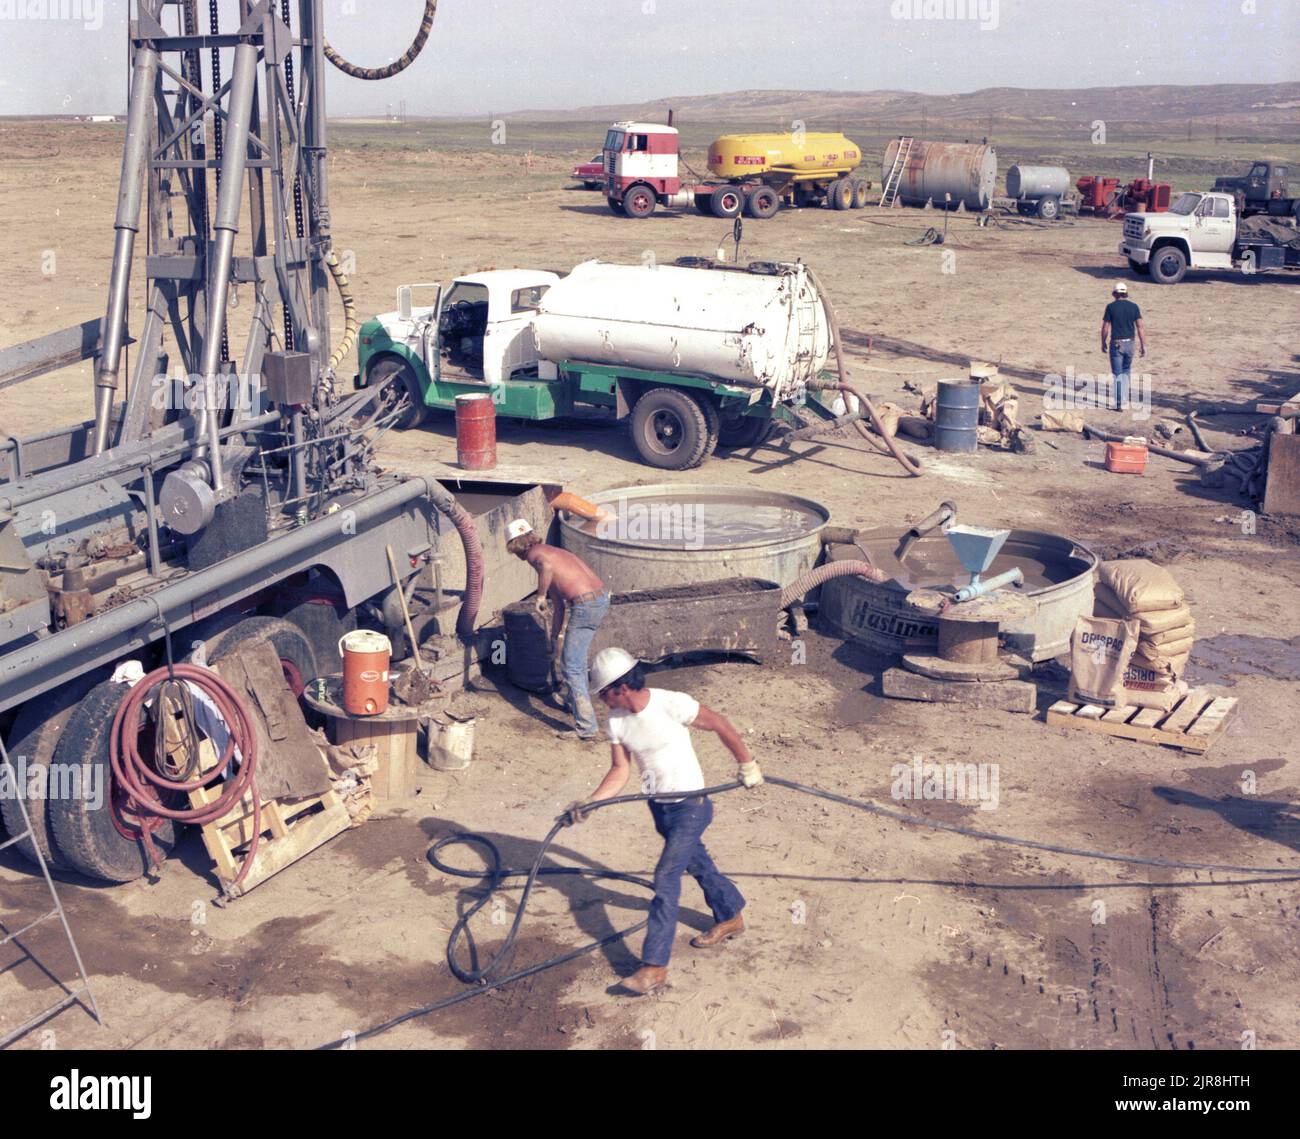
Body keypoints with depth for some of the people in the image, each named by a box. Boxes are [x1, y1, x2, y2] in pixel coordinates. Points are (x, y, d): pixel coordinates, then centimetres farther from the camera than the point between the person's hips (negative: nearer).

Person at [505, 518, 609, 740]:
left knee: (571, 667, -3)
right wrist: (553, 636, 33)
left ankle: (587, 727, -6)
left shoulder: (534, 553, -1)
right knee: (577, 659, 30)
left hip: (585, 604, -9)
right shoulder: (551, 551, 25)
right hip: (601, 597, 9)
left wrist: (540, 596, -16)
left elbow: (547, 565, -30)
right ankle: (578, 702, 47)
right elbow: (558, 604, 28)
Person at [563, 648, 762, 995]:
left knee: (666, 877, -13)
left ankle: (655, 966, -9)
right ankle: (730, 917, 49)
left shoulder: (672, 705, -24)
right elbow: (620, 771, -2)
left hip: (690, 806, -7)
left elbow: (721, 725, -11)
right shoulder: (617, 720, -5)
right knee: (697, 864, 24)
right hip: (658, 807, 7)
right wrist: (588, 803, -16)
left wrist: (747, 764, -1)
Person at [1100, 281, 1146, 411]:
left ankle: (1118, 404, -5)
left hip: (1116, 344, -3)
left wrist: (1103, 343, 8)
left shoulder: (1111, 307, -6)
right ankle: (1124, 401, 21)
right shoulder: (1134, 306, 1)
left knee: (1117, 374, 1)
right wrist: (1143, 345, 2)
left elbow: (1105, 327, -5)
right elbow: (1140, 327, -2)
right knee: (1126, 372, 19)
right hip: (1130, 343, 3)